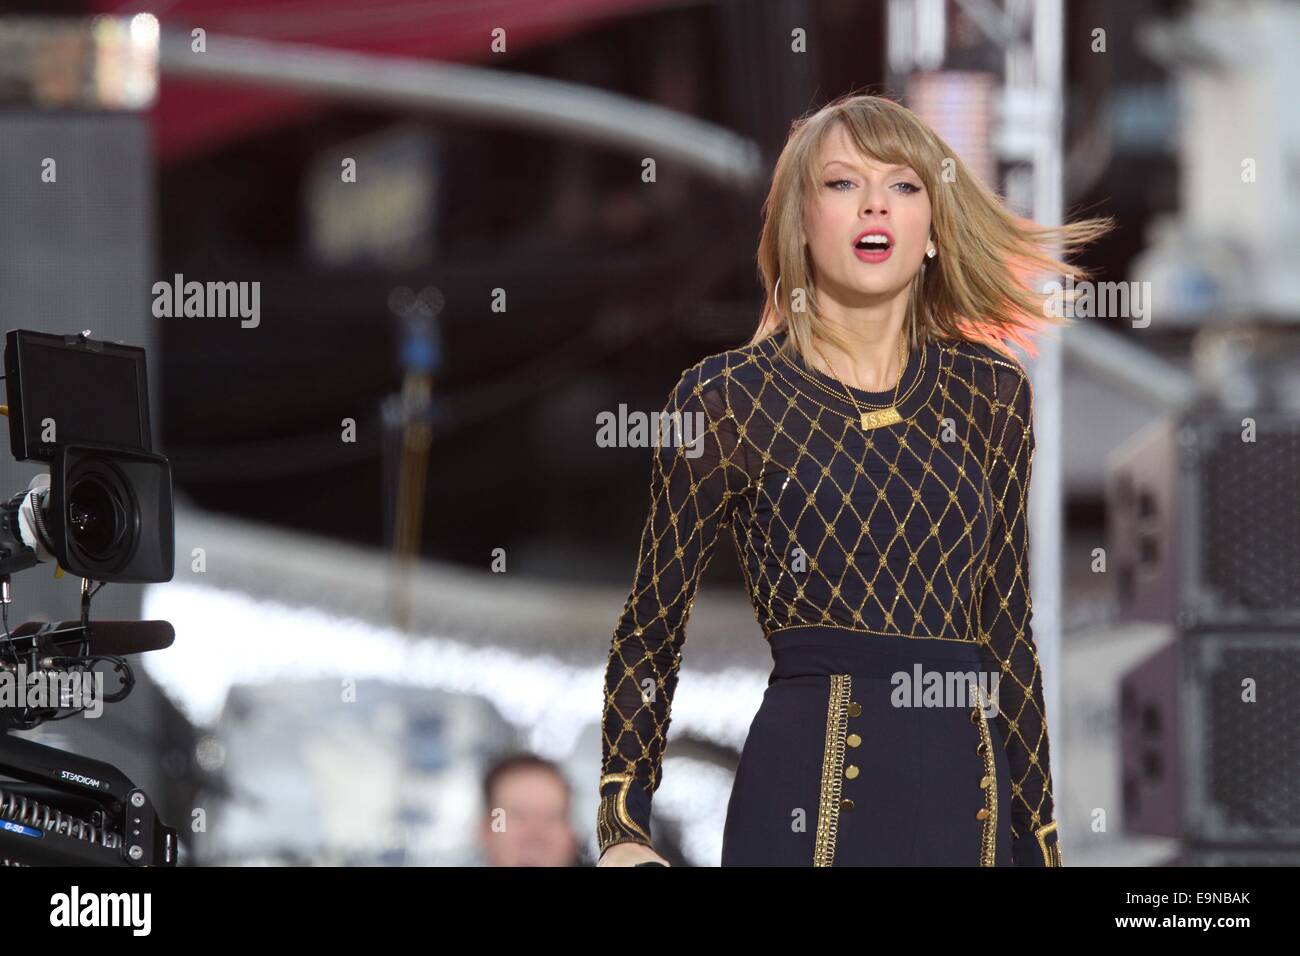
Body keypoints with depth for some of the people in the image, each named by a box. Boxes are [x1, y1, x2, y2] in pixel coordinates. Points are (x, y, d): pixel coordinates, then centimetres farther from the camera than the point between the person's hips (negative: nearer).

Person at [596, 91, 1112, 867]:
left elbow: (1008, 630, 13)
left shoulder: (991, 392, 9)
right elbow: (650, 631, 4)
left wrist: (1041, 838, 11)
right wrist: (624, 834, -5)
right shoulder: (728, 397, 0)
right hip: (810, 777, -3)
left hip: (966, 789, 3)